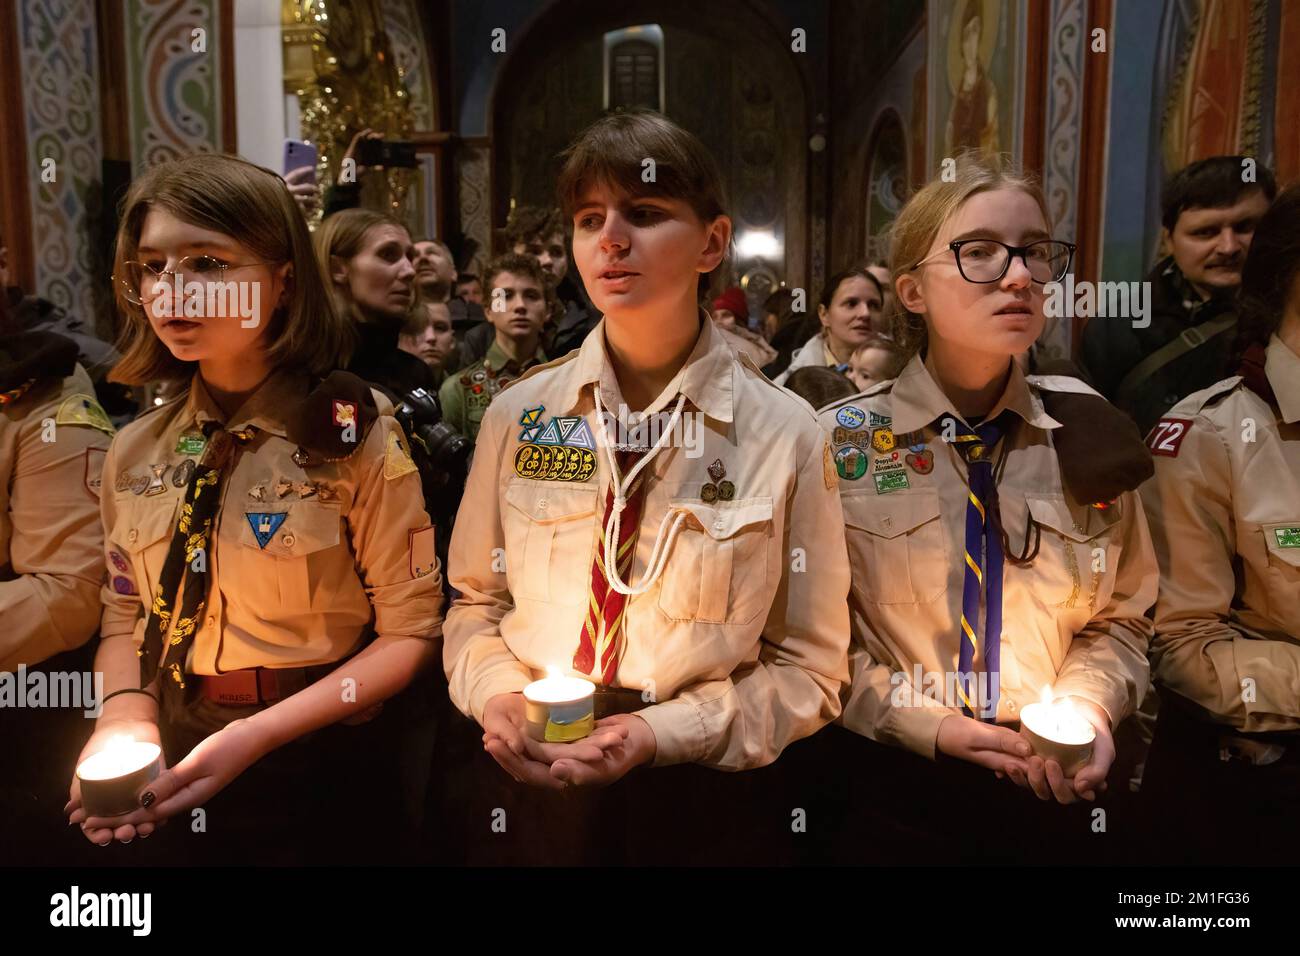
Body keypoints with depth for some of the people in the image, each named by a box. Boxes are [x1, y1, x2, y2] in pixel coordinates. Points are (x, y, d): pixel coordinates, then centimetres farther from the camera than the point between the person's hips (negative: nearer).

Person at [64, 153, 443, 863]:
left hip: (322, 772, -4)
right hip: (174, 785, 4)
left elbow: (409, 631, -14)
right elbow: (125, 616, 8)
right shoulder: (136, 450, -2)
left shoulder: (353, 433, -16)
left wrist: (254, 737, -20)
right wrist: (123, 715, -12)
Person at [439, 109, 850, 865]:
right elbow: (475, 603, 6)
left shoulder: (784, 434, -12)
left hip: (697, 800, -2)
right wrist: (494, 694, -12)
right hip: (529, 782, 3)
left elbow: (808, 671, -6)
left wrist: (660, 734, -17)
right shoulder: (519, 417, -4)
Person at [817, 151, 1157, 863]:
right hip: (900, 774, -2)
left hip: (1057, 782, 3)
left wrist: (1087, 709, -6)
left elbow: (1119, 617, 10)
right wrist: (926, 725, -11)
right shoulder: (843, 441, -7)